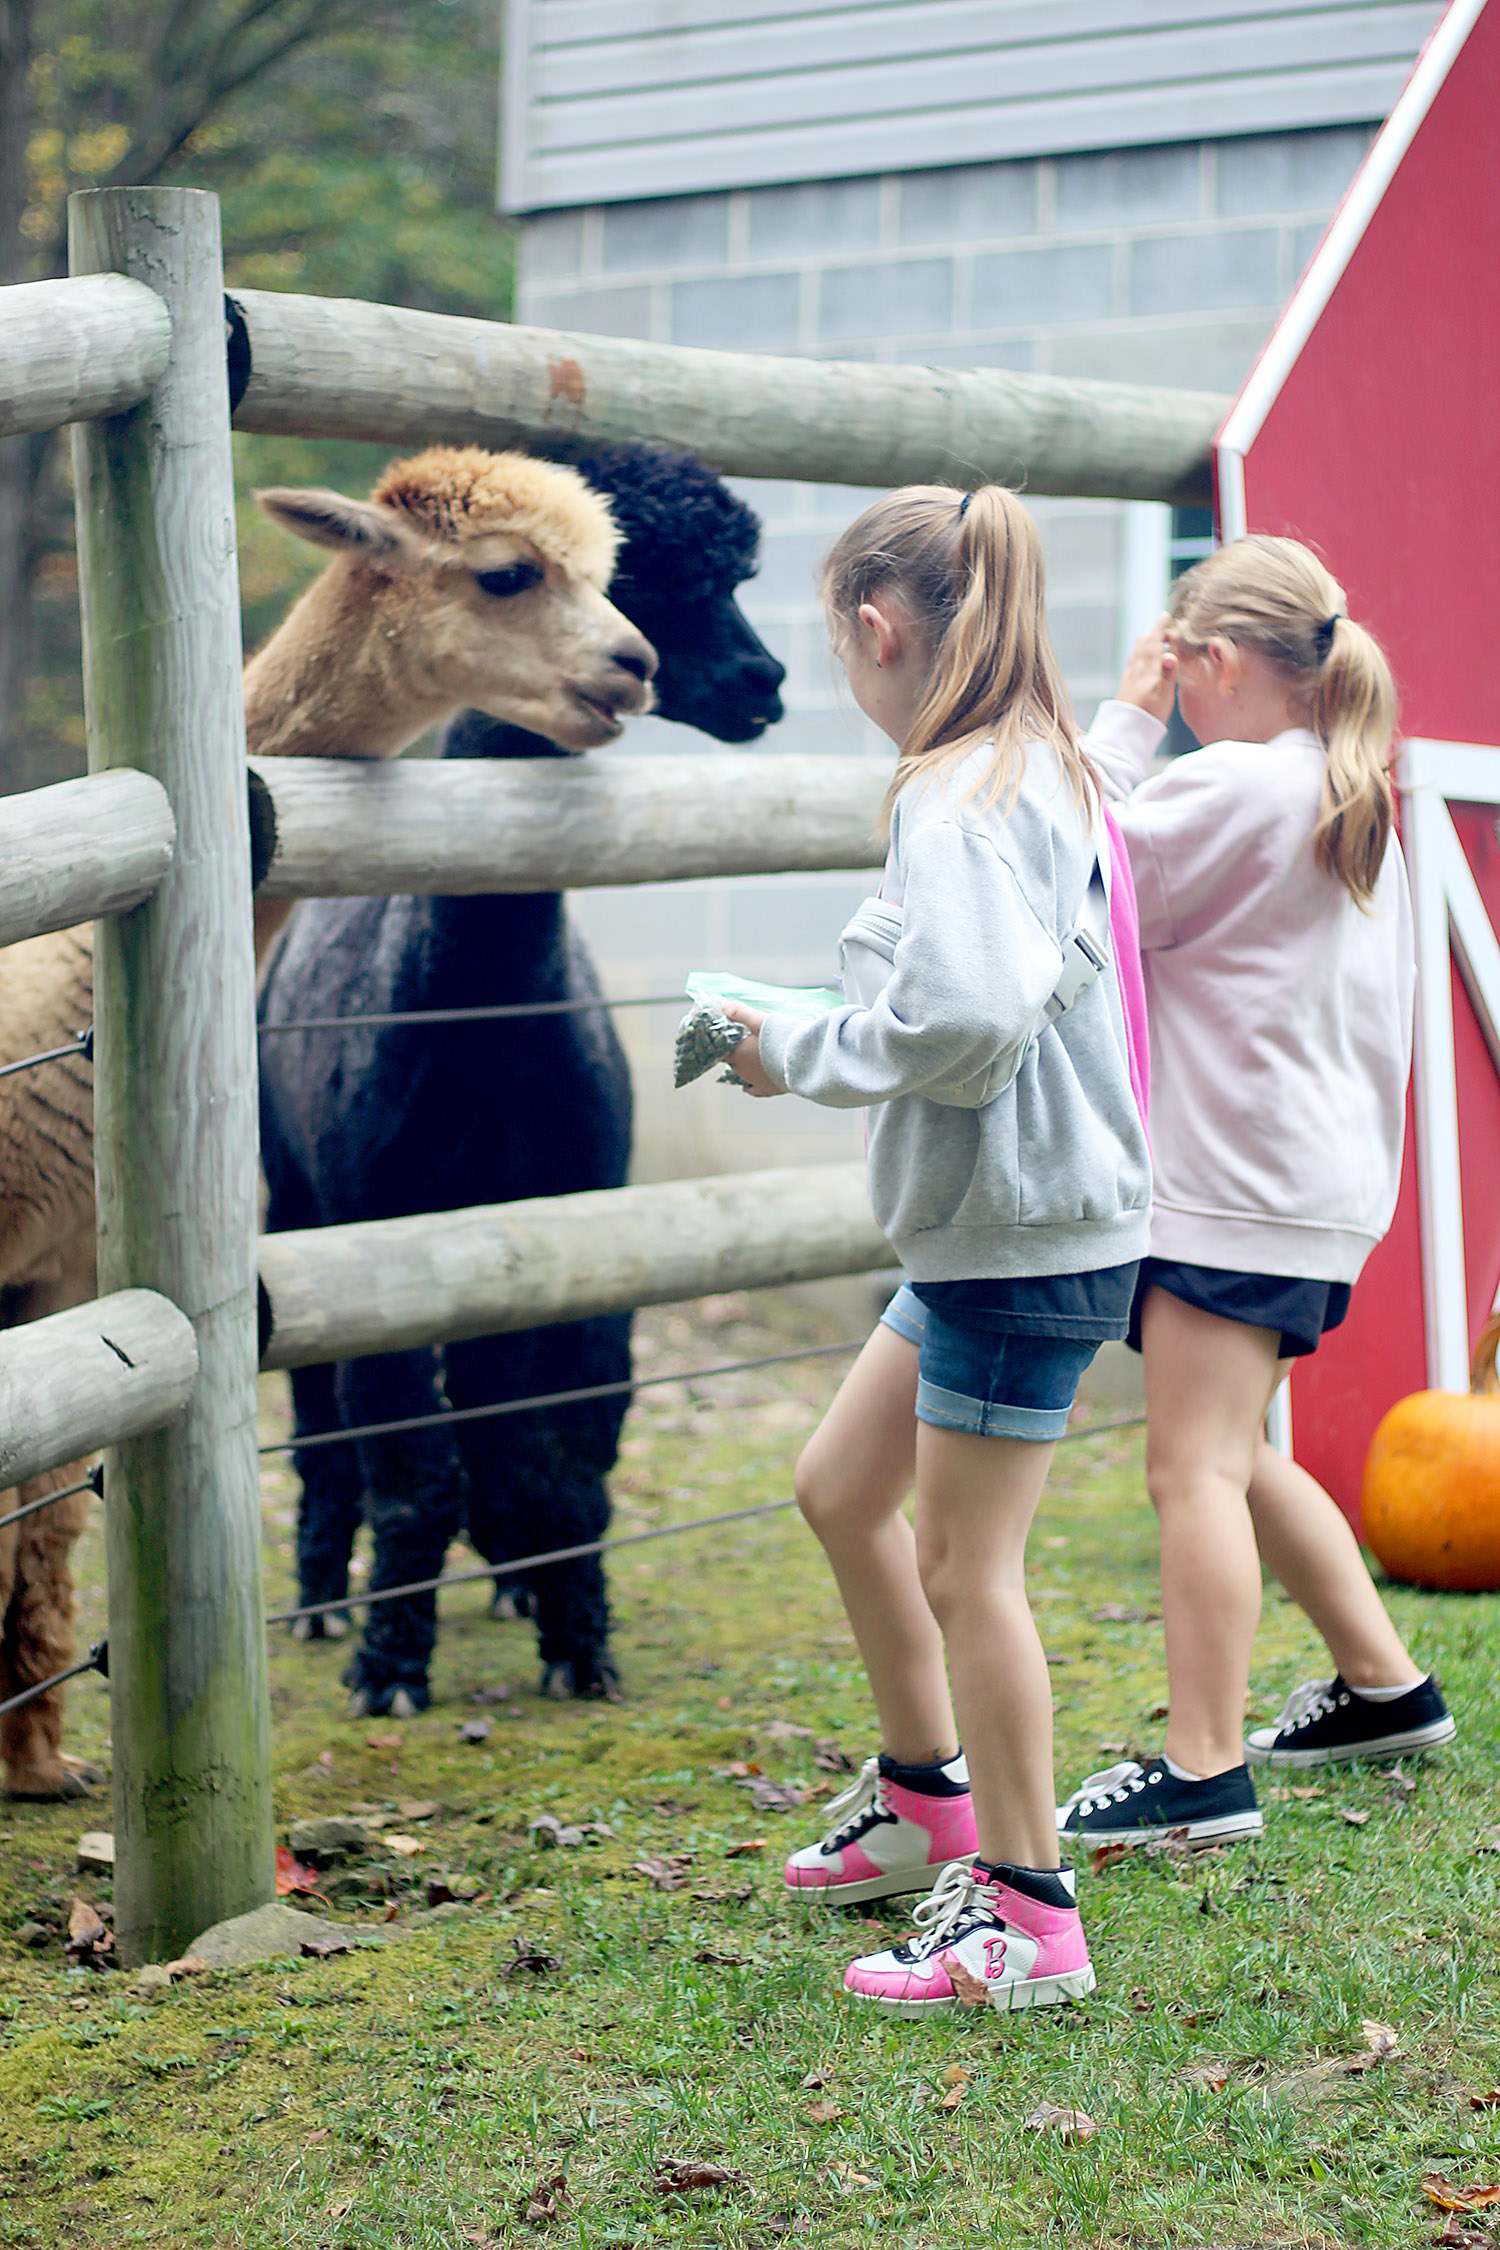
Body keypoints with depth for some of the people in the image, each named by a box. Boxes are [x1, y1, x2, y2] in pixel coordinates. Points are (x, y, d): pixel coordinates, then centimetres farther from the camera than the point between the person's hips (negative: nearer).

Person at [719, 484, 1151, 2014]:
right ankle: (924, 1796, 36)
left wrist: (798, 1052, -14)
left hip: (1027, 1237, -10)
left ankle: (1026, 1914, 9)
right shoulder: (1046, 772, 12)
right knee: (842, 1489, 21)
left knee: (967, 1559, -1)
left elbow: (965, 1020, -30)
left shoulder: (960, 798, -19)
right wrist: (813, 1042, 10)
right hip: (985, 1224, 10)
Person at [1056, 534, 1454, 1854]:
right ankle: (1382, 1685, 27)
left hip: (1240, 1187, -10)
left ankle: (1203, 1771, -9)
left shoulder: (1231, 791, -15)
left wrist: (1124, 721, -5)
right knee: (1236, 1460, 20)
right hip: (1330, 1176, 10)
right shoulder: (1360, 795, 14)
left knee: (1196, 1469, -9)